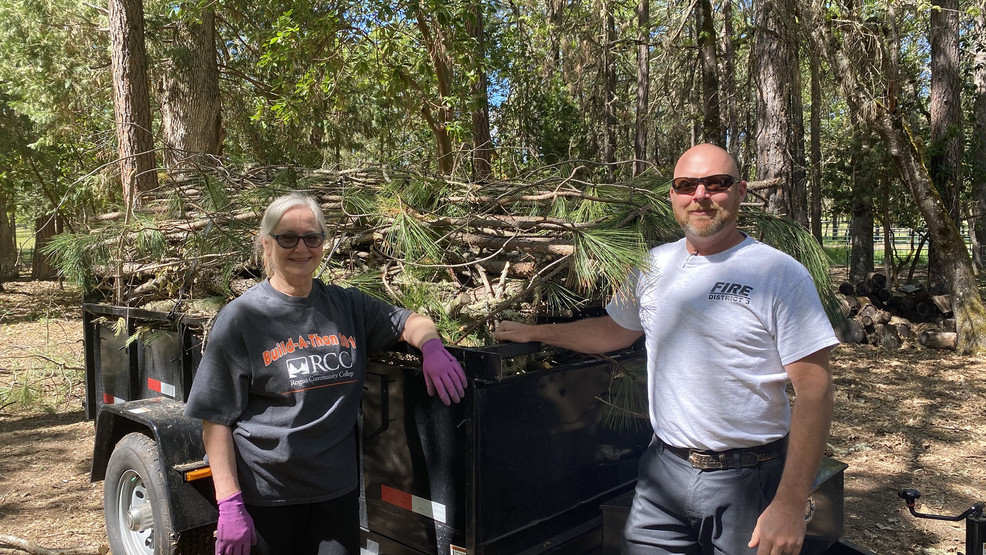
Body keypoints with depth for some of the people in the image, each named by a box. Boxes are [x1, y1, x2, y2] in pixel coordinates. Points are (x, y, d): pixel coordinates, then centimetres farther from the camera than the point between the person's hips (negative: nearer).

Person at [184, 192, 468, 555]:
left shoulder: (346, 305, 5)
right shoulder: (240, 317, -7)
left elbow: (411, 321, 15)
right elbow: (217, 420, -7)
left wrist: (431, 347, -9)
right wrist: (229, 503, -12)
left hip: (338, 487, 4)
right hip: (266, 494, -3)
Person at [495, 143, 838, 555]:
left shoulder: (781, 274, -12)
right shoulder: (654, 265, 5)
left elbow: (814, 392, -14)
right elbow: (615, 331, 21)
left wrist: (790, 505, -18)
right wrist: (534, 333, 19)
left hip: (749, 479, -4)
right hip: (665, 471, 4)